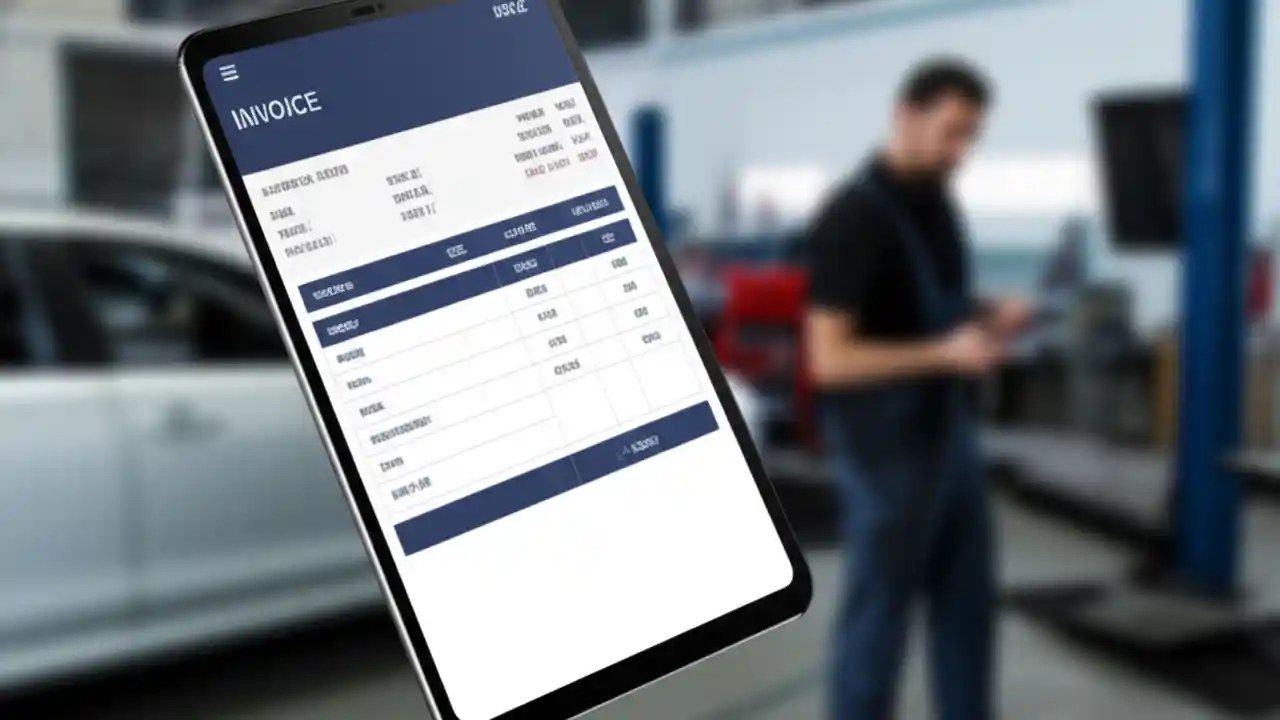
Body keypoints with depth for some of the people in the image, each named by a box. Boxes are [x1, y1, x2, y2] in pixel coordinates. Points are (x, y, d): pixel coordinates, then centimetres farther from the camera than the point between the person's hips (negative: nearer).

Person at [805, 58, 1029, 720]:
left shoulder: (936, 202, 7)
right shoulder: (853, 218, -20)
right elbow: (829, 359, -24)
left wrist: (987, 319, -1)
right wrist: (946, 354, -28)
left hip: (949, 434, 9)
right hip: (886, 447, -9)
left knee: (967, 602, 16)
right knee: (880, 609, 4)